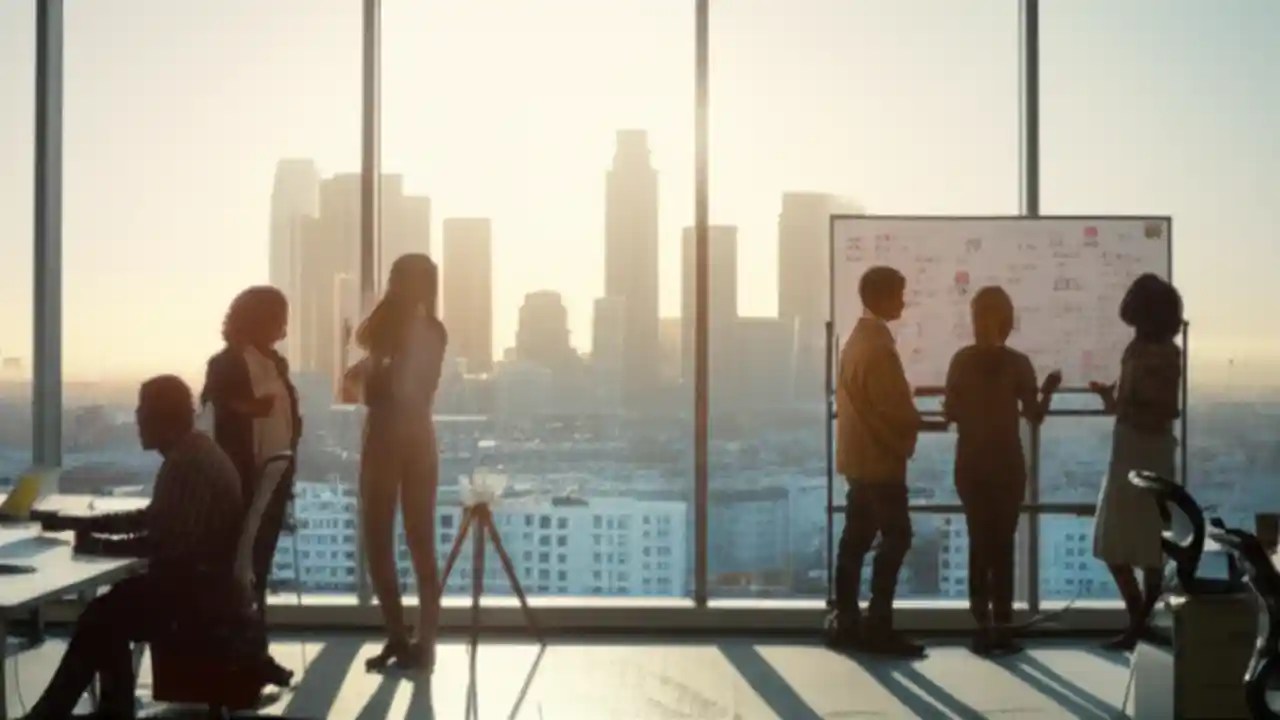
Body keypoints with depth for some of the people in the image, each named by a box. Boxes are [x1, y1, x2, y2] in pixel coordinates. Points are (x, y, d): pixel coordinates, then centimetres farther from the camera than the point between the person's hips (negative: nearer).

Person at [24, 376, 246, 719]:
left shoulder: (190, 463, -22)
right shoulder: (190, 454, 11)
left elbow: (168, 541, -27)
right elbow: (155, 517, 20)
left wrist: (98, 545, -18)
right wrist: (87, 524, 13)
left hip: (205, 586, -10)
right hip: (201, 577, 10)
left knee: (100, 619, -6)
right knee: (111, 610, 9)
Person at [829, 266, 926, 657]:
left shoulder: (858, 338, 14)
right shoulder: (877, 345, -18)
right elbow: (893, 408, -19)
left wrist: (908, 416, 12)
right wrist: (916, 424, -1)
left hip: (858, 455, 10)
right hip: (879, 457, -10)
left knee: (856, 539, 10)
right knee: (896, 537, -6)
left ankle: (847, 623, 13)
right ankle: (878, 626, -5)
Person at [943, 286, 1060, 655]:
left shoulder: (961, 360, -3)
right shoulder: (1017, 363, -7)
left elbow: (950, 412, -2)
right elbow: (1034, 415, -5)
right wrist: (1048, 389, 12)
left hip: (970, 462, 2)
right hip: (1006, 463, -2)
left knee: (980, 542, 8)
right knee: (1003, 543, 5)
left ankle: (983, 627, 5)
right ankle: (1001, 627, 2)